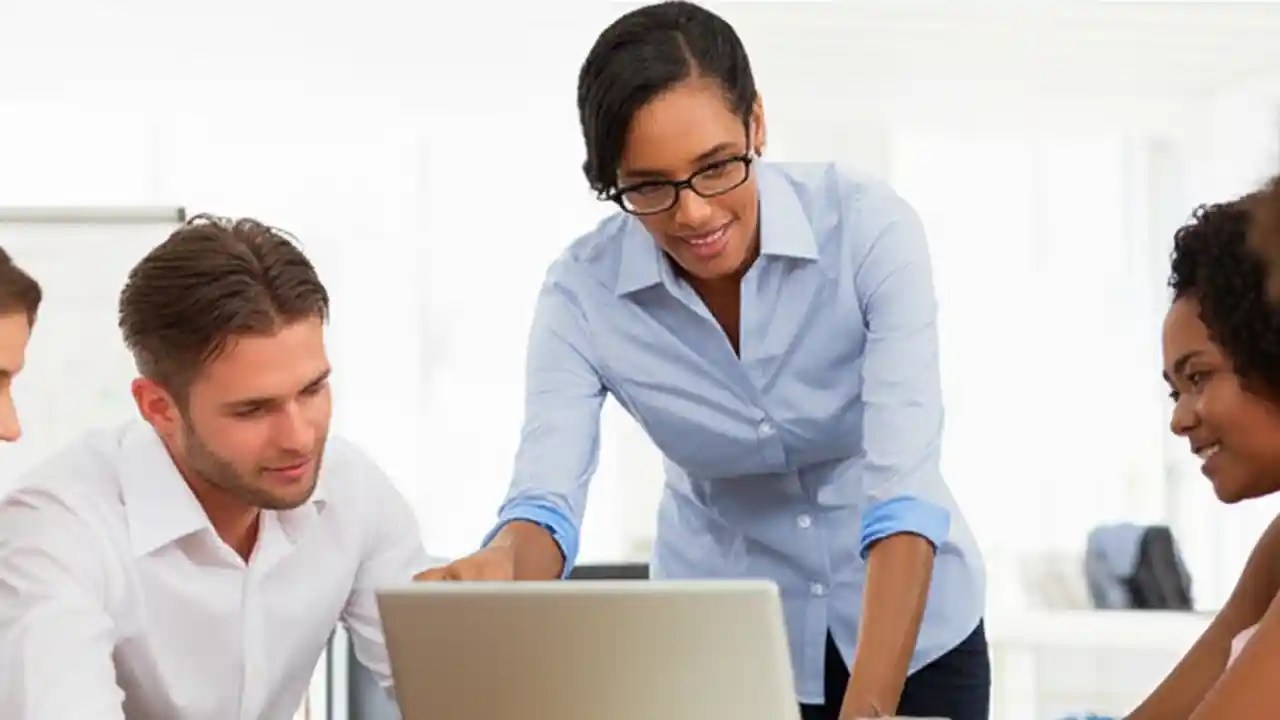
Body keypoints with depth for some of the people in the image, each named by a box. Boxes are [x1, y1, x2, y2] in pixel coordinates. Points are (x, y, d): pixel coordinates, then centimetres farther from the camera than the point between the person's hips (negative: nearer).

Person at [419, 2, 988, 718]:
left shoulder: (869, 228, -25)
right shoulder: (584, 293, -18)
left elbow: (904, 489, -31)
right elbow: (547, 497, -27)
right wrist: (497, 568, -51)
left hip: (910, 624, -1)